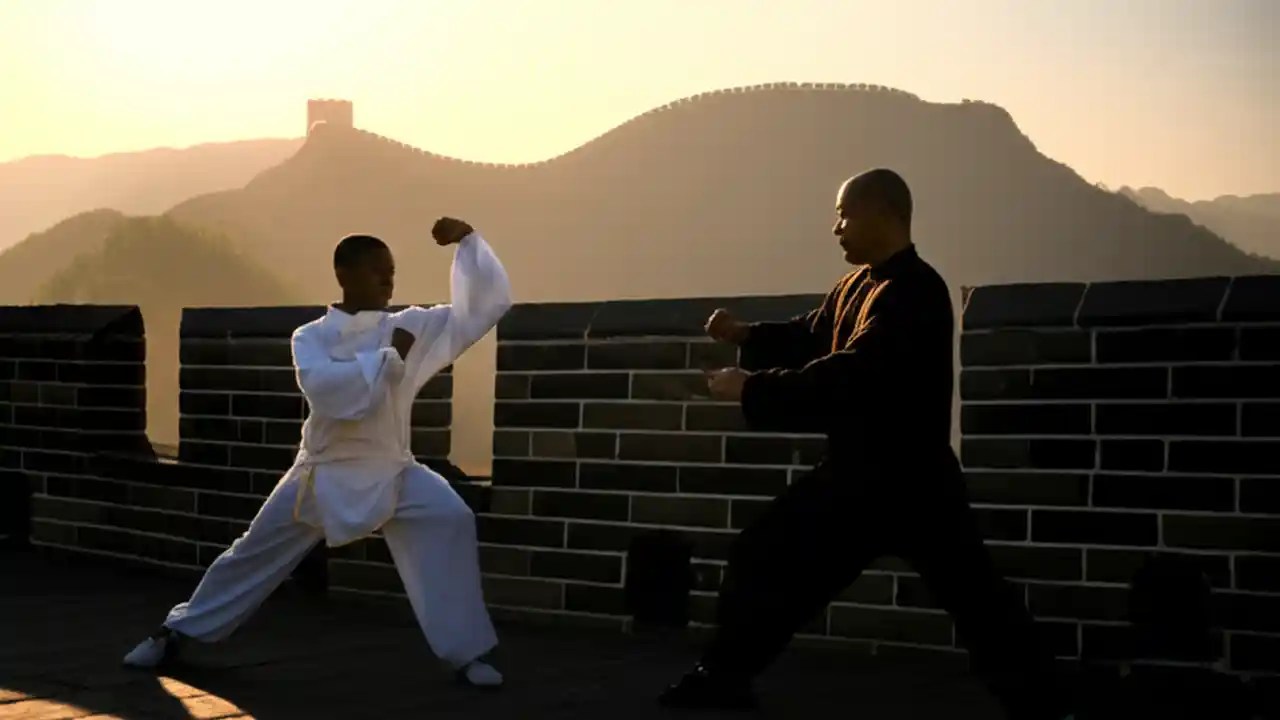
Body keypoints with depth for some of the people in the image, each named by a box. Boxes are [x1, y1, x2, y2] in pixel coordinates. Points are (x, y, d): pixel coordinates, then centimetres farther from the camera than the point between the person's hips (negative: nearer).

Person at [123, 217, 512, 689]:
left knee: (450, 521, -25)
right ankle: (174, 633, 32)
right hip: (322, 472, 0)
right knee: (255, 551, 9)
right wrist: (388, 358, -23)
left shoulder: (413, 327, -2)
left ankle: (465, 652, -14)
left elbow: (486, 306, -6)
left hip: (391, 473, 0)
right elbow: (326, 390, -26)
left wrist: (468, 241, -15)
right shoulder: (311, 336, -5)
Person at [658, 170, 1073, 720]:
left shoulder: (914, 293, -20)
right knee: (766, 562, 9)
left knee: (973, 596, -3)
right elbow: (810, 338, 18)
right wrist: (746, 335, 0)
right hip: (855, 468, 8)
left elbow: (848, 378, -28)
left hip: (910, 475, -8)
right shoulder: (858, 284, 9)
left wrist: (752, 389, -25)